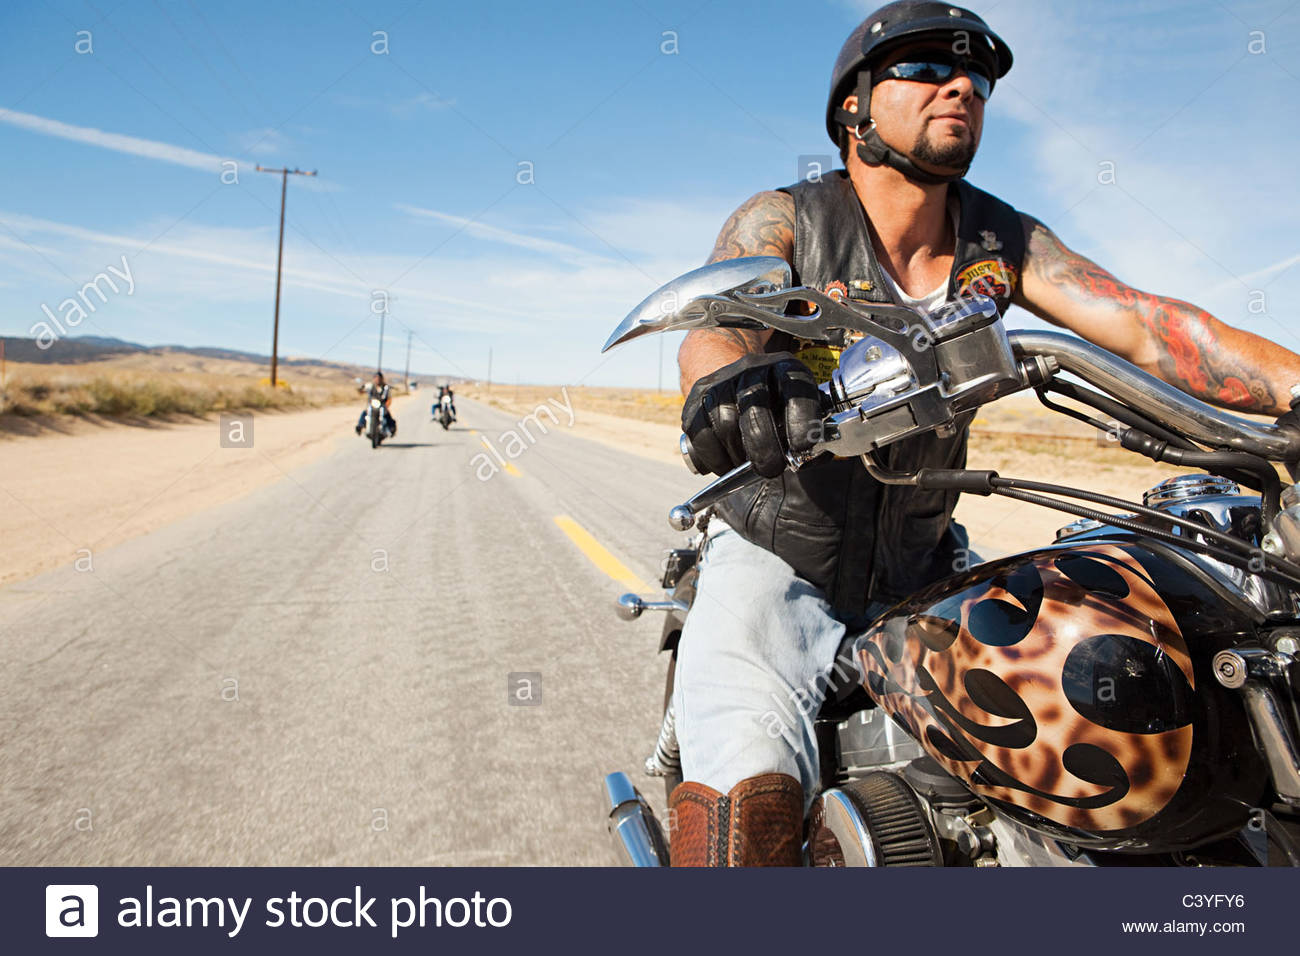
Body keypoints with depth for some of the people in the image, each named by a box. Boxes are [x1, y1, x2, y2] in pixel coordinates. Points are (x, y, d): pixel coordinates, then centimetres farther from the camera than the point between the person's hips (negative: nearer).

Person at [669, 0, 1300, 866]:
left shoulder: (1003, 241, 4)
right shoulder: (783, 220, -7)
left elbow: (1142, 324, -8)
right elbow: (713, 322, -27)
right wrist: (730, 375, -51)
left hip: (923, 571, 5)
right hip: (776, 562, -4)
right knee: (747, 782, -27)